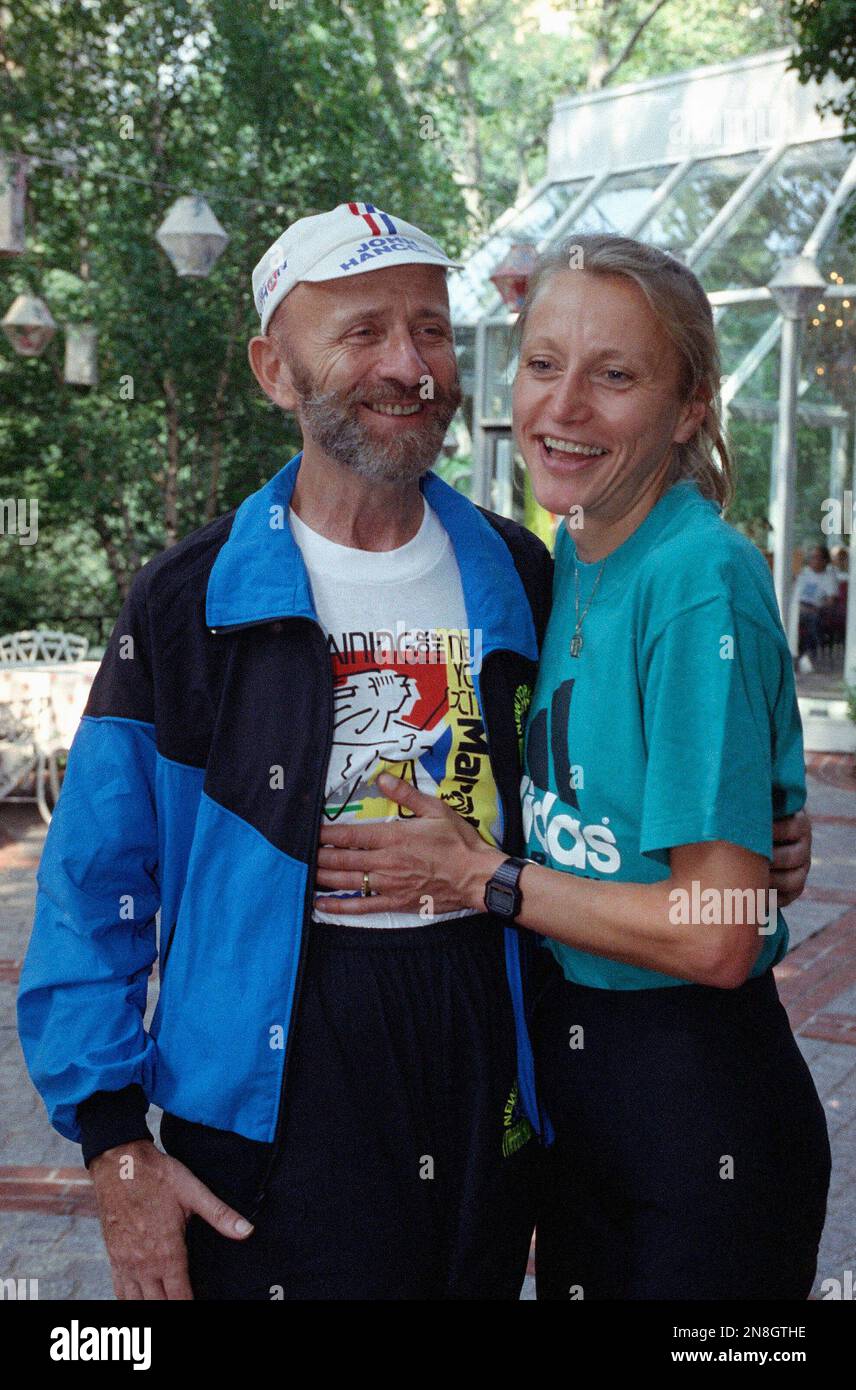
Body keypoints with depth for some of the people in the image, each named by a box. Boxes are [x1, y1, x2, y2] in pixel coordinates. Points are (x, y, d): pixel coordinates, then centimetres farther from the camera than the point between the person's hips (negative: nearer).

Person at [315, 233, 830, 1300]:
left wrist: (481, 877, -15)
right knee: (574, 1284, 23)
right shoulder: (570, 556, 3)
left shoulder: (703, 583, -22)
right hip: (569, 1067, 8)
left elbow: (716, 938, -23)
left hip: (699, 1098, -8)